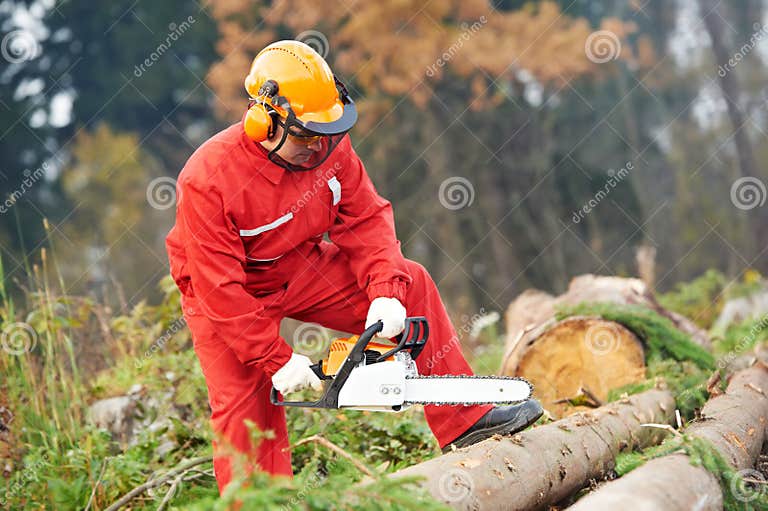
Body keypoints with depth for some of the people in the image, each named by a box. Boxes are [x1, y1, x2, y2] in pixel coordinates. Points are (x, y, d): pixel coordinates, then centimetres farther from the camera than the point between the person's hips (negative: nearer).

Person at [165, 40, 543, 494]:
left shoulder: (328, 145, -17)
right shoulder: (208, 180, -33)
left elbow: (366, 219, -10)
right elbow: (221, 290, -30)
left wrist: (386, 293, -26)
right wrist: (277, 360, -28)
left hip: (301, 270, 5)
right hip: (225, 297, -5)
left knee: (411, 286, -5)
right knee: (247, 410, -13)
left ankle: (465, 422, 1)